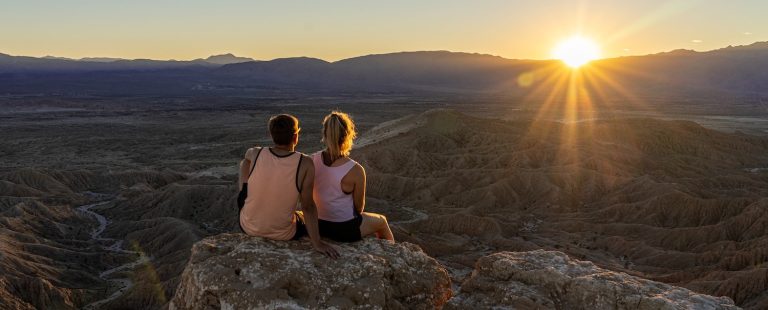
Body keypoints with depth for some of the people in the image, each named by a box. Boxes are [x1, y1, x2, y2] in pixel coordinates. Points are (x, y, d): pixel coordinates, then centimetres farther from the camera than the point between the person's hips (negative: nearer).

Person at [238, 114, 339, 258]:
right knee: (310, 221, 33)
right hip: (283, 234, -2)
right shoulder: (305, 164, -23)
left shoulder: (254, 154, -15)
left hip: (248, 227, 2)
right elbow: (308, 207, -20)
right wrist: (317, 243, -13)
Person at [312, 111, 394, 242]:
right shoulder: (355, 170, -27)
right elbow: (360, 207, -13)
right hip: (344, 229, -5)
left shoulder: (313, 160, -13)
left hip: (319, 225, 5)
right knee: (381, 221, 27)